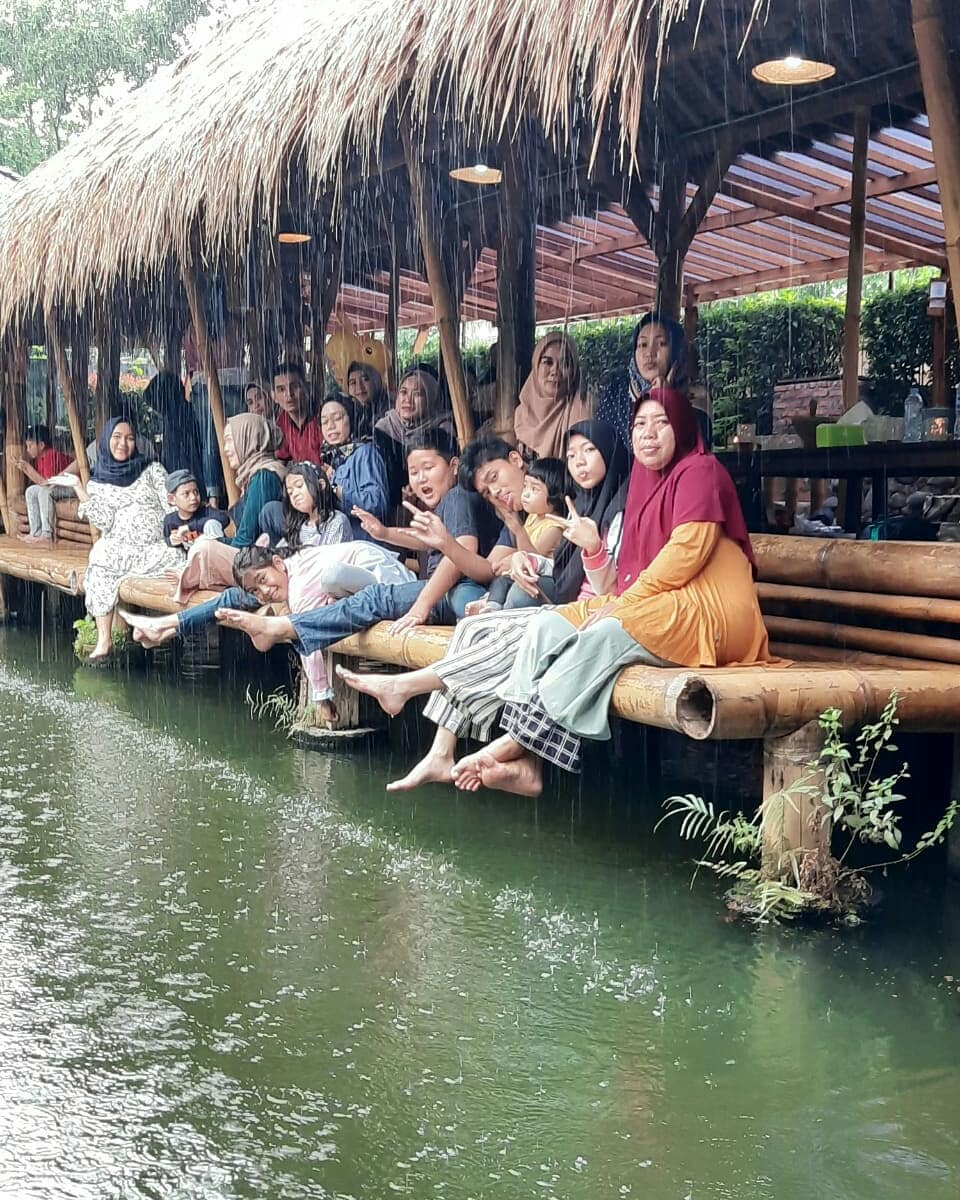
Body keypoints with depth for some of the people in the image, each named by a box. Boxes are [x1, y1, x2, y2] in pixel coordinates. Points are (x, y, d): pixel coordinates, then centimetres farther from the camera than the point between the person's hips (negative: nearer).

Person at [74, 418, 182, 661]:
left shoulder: (152, 470, 14)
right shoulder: (97, 483, 15)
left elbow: (171, 506, 4)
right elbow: (104, 522, 1)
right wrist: (78, 488, -5)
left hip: (156, 547, 0)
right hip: (118, 547, 0)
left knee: (176, 558, -33)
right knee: (100, 561, -34)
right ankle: (103, 640, -36)